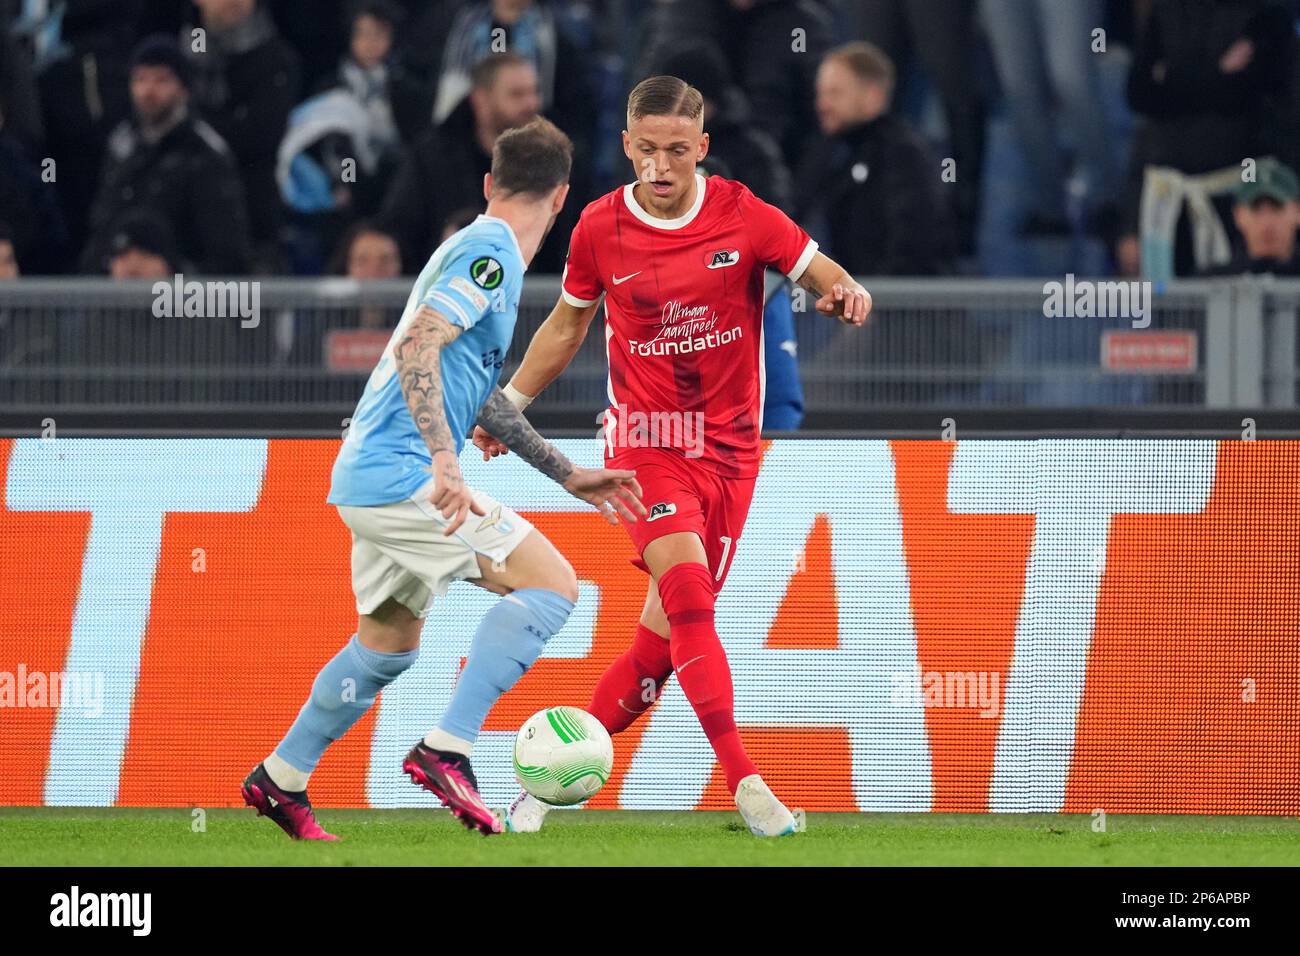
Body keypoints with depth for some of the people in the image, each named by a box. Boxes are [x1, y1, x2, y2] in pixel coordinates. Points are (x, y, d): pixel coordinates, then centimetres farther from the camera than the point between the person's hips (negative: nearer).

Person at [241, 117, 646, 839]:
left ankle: (279, 780, 32)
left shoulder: (480, 251, 20)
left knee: (389, 644, 23)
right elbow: (417, 348, -24)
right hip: (400, 474, -10)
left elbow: (476, 395, 29)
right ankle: (446, 751, -19)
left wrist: (568, 474, 30)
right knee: (550, 583, -14)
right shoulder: (491, 252, -11)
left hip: (372, 479, 10)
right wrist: (445, 465, -31)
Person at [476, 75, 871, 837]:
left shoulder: (742, 216, -5)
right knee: (689, 595, -23)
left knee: (668, 630, 1)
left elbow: (823, 273, -2)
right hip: (647, 438, -2)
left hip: (729, 446, 2)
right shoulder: (601, 228, -2)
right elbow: (568, 323, 14)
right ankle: (744, 780, -28)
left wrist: (846, 293, -25)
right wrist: (509, 403, 15)